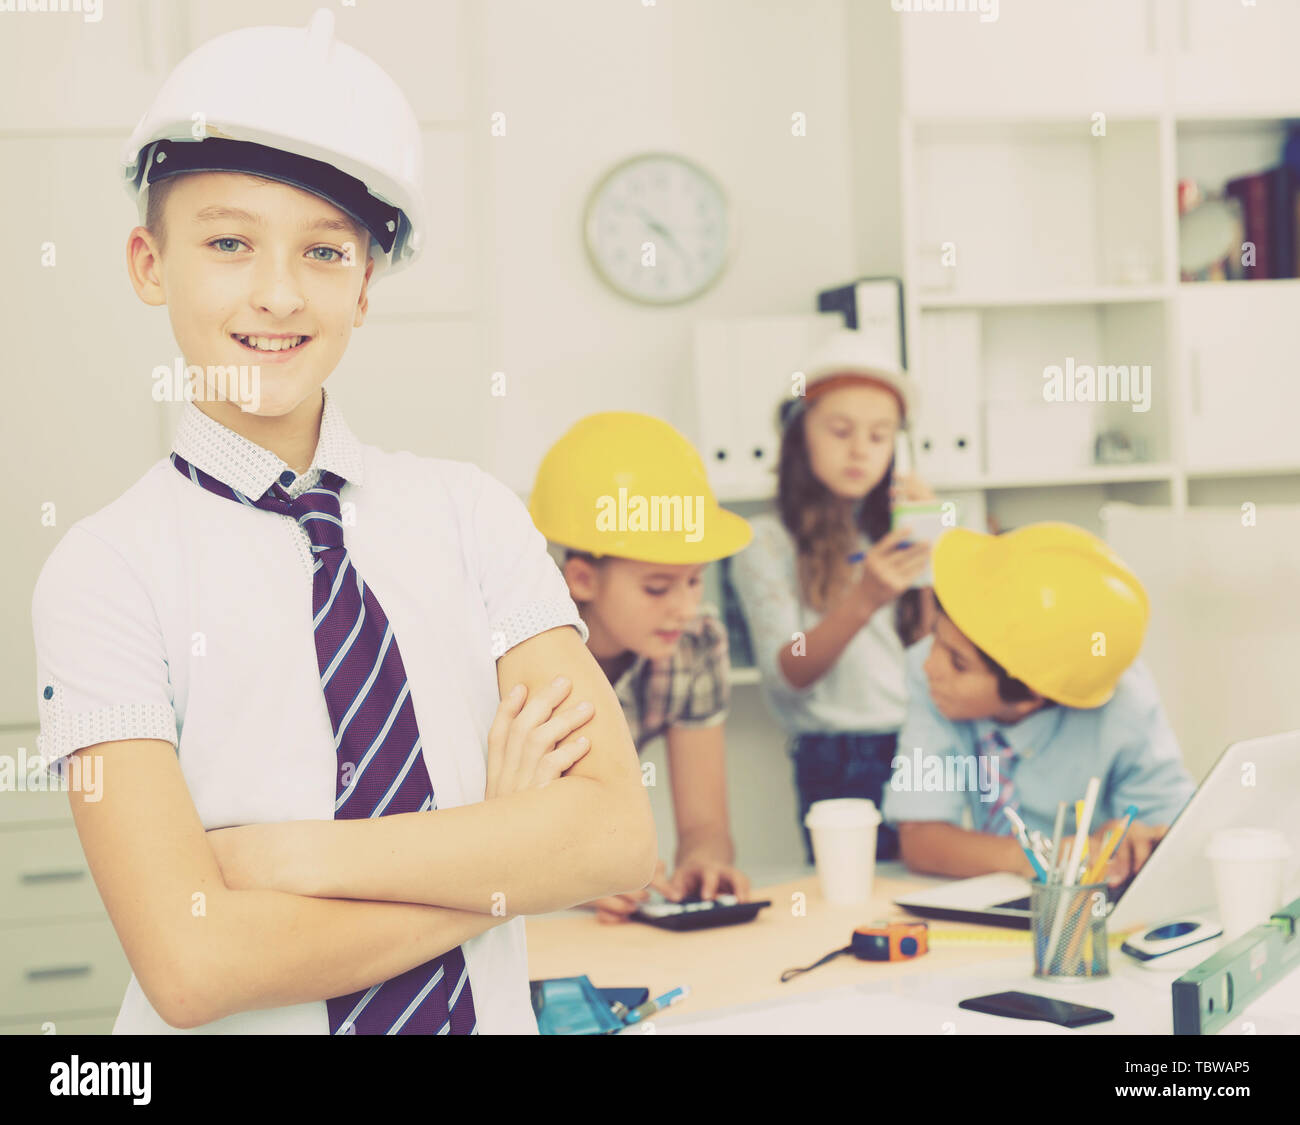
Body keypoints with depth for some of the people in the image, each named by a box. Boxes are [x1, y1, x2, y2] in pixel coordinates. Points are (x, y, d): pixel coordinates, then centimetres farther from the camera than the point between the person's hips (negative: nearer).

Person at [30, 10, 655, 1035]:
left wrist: (287, 855, -18)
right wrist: (499, 857, -15)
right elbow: (192, 963, -21)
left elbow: (618, 834, -14)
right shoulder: (107, 569, -13)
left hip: (490, 1012, 2)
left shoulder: (470, 514, -5)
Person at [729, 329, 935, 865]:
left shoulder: (891, 529, 19)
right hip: (839, 761, -4)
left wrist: (931, 538, -1)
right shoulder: (767, 542, 3)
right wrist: (863, 601, -24)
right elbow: (788, 672, -10)